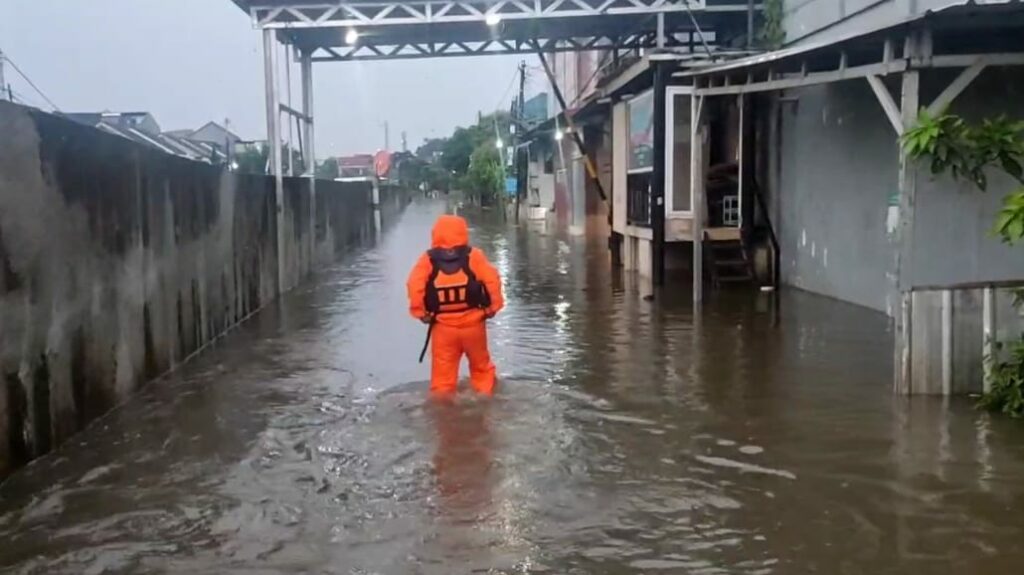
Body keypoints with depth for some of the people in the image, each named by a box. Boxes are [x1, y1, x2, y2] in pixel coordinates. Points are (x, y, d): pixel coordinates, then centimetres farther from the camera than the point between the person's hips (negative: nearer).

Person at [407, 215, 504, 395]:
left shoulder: (428, 260, -3)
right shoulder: (473, 256, -4)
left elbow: (415, 286, -15)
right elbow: (492, 280, -12)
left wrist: (420, 312, -3)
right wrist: (493, 307, -1)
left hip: (443, 325, 0)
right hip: (473, 322, 0)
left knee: (443, 371, 9)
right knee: (481, 366, 20)